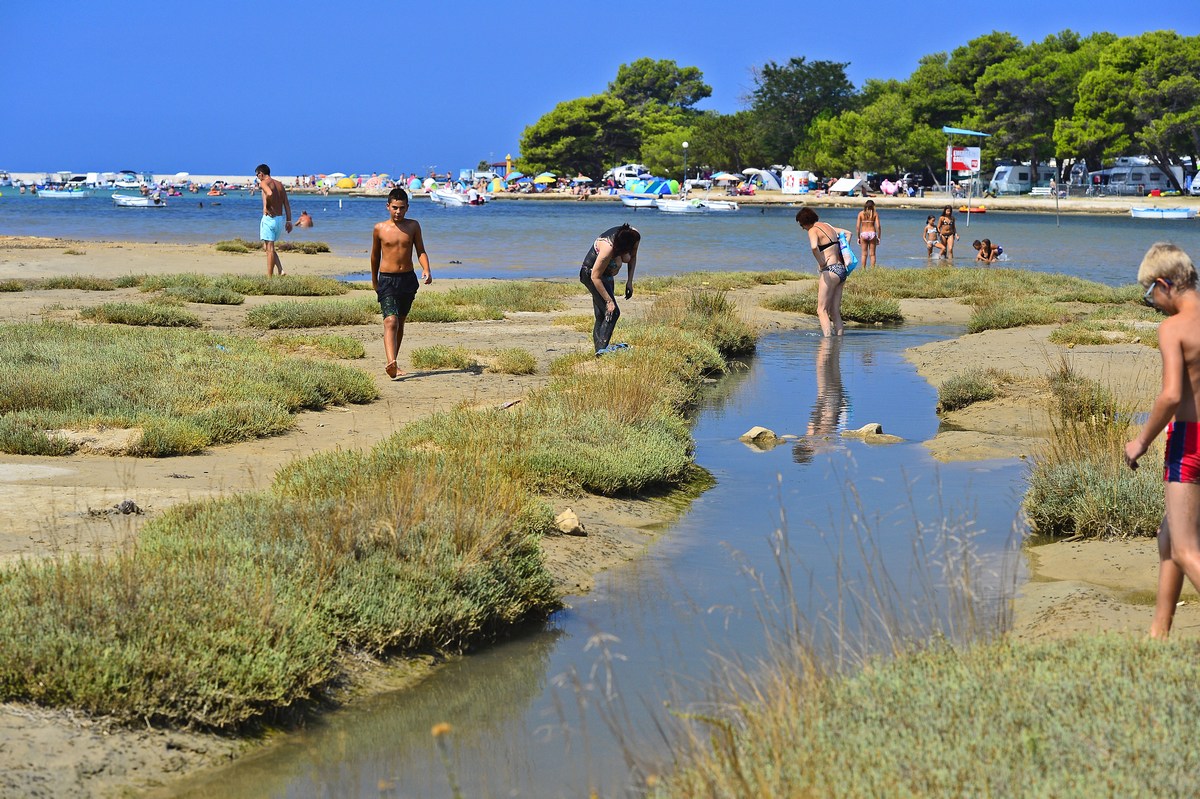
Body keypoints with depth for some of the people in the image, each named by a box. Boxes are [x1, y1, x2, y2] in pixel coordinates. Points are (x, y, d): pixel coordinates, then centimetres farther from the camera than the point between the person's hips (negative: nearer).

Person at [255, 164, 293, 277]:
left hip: (269, 217, -7)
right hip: (280, 218, 7)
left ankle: (270, 277, -2)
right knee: (267, 246, 19)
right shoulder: (280, 184, 15)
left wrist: (266, 207, -16)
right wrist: (289, 221, 13)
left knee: (269, 248, -3)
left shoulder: (264, 183, -7)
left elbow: (270, 193, -31)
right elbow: (287, 205, 12)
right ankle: (280, 270, 5)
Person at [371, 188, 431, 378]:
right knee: (390, 321, -19)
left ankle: (393, 362, 27)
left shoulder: (413, 226, 3)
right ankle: (391, 363, -35)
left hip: (408, 279, 3)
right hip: (387, 280, -3)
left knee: (400, 322, 14)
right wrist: (374, 280, 22)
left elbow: (420, 251, 3)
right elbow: (375, 255, 12)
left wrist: (426, 270, -16)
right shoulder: (380, 229, -1)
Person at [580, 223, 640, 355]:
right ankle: (602, 349, -23)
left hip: (607, 274, 8)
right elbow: (595, 277, -31)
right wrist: (609, 301, -28)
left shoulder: (634, 236, -18)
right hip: (591, 274, -8)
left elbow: (632, 257, 4)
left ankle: (598, 350, 9)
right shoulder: (608, 249, -38)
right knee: (612, 312, -19)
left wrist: (629, 281, -1)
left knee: (601, 316, 7)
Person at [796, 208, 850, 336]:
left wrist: (821, 263, -15)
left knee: (822, 310, -6)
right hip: (841, 270, 8)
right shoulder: (827, 226, 17)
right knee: (835, 312, 10)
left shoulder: (813, 230, -8)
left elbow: (814, 247, -30)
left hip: (830, 271, -8)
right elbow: (847, 233, 31)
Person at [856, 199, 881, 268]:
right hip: (872, 234, -1)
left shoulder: (861, 213, 3)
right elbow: (878, 226, -5)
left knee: (864, 254, 8)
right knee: (872, 254, 6)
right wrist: (879, 237, 3)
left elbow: (857, 226, 0)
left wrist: (858, 237, 7)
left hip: (863, 234, 1)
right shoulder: (875, 213, -1)